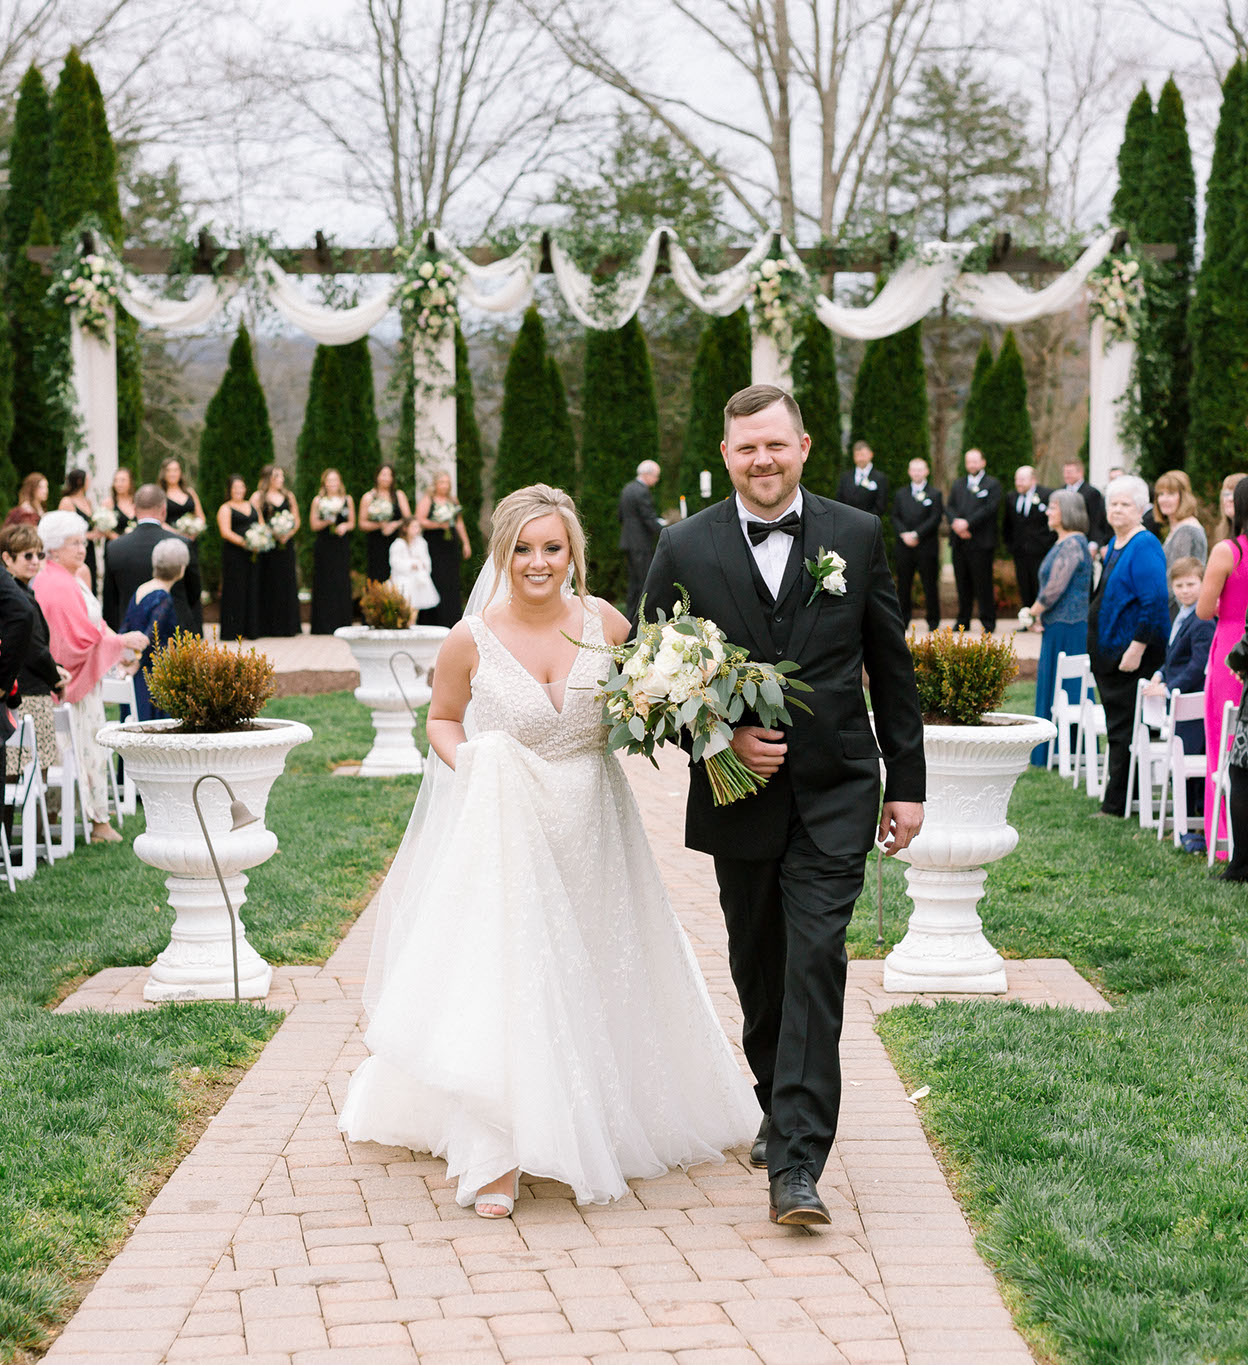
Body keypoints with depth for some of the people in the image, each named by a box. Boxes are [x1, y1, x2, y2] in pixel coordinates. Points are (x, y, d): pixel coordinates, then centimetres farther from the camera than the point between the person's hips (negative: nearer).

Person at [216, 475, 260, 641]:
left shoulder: (251, 505, 19)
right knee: (236, 590, -6)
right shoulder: (225, 509, 1)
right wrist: (244, 543, -21)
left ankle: (250, 630, 8)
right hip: (234, 554, -6)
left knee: (252, 589, 4)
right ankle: (233, 631, -4)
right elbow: (226, 532, -11)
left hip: (253, 554, 6)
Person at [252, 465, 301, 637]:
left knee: (286, 584, 4)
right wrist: (272, 533, -17)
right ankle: (267, 627, -1)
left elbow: (296, 520, 13)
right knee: (268, 585, -4)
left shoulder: (289, 497, 14)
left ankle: (287, 625, 9)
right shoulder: (258, 497, 0)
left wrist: (288, 534, -5)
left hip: (286, 544, 4)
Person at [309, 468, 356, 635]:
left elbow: (352, 523, 13)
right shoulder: (318, 501, 4)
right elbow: (314, 524, 1)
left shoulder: (348, 500, 10)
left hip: (341, 546, 2)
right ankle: (323, 626, 0)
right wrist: (327, 521, -17)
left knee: (342, 583, -1)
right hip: (323, 546, -2)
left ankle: (341, 624, 5)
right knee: (324, 584, -3)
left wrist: (345, 526, -8)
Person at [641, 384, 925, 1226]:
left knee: (815, 960, -12)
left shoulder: (858, 536, 1)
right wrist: (722, 738, -14)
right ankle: (779, 1108, 38)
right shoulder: (685, 549, -2)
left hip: (834, 793, -1)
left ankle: (797, 1163, -14)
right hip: (738, 796, 2)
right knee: (758, 969, 15)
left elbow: (892, 667, 6)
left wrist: (908, 783, 5)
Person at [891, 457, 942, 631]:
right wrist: (904, 534, -9)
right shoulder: (901, 494, 15)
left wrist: (916, 534, -13)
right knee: (903, 585, 3)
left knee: (930, 585, -1)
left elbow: (935, 519, -5)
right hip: (905, 547, 3)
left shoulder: (934, 494, 4)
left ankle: (933, 621, 5)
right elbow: (895, 517, 9)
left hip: (927, 547, -3)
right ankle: (903, 620, 9)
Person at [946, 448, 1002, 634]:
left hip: (980, 542, -5)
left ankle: (988, 623, -1)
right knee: (962, 583, 7)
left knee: (983, 583, -5)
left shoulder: (992, 484, 3)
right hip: (959, 541, 5)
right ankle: (963, 621, 13)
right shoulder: (958, 484, 19)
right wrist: (956, 523, -11)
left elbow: (990, 508, -10)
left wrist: (967, 523, -17)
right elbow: (949, 507, 9)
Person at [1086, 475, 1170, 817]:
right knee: (1117, 729, 12)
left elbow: (1154, 603, -20)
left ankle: (1117, 804, 0)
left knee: (1123, 729, -4)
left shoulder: (1144, 547, -15)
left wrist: (1137, 647, -24)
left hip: (1132, 654, -9)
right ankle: (1116, 801, 18)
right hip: (1108, 653, 9)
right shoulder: (1115, 545, 14)